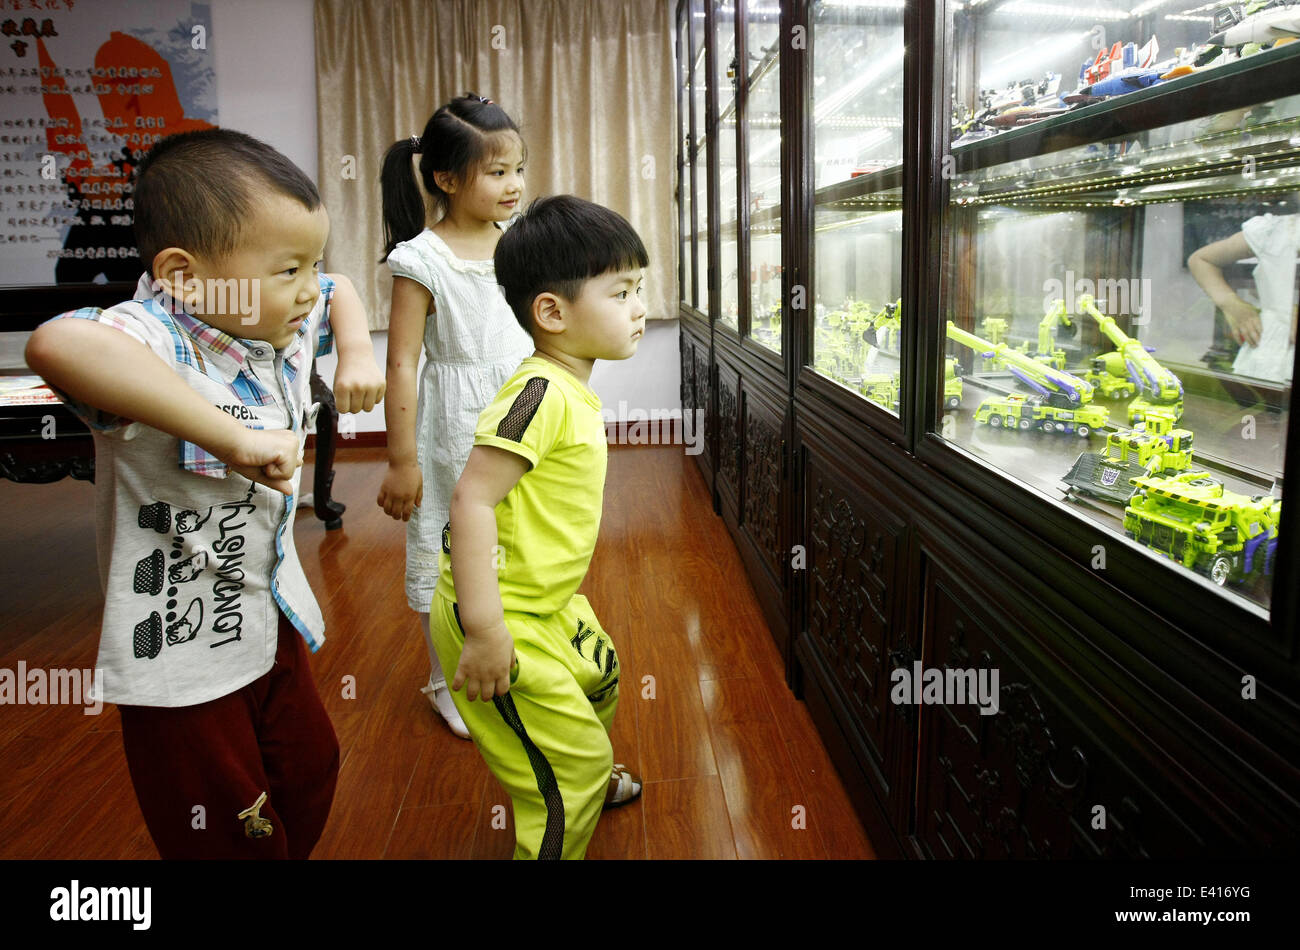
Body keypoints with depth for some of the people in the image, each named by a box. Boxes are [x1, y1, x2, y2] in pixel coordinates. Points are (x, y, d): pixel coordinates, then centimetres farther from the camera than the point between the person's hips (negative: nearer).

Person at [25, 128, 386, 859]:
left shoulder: (285, 324, -4)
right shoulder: (160, 340, -29)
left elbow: (339, 290, 19)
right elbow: (58, 343, -52)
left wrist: (357, 352, -1)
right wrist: (235, 439, -50)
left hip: (273, 618, 8)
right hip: (181, 651, -7)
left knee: (311, 774, 26)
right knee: (229, 838, 11)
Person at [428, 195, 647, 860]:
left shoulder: (573, 391, 6)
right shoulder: (542, 394, -26)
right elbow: (472, 499, -31)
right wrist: (485, 629, -31)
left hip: (549, 604, 11)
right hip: (505, 618, -11)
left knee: (600, 675, 32)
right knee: (573, 765, -2)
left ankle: (587, 778, 60)